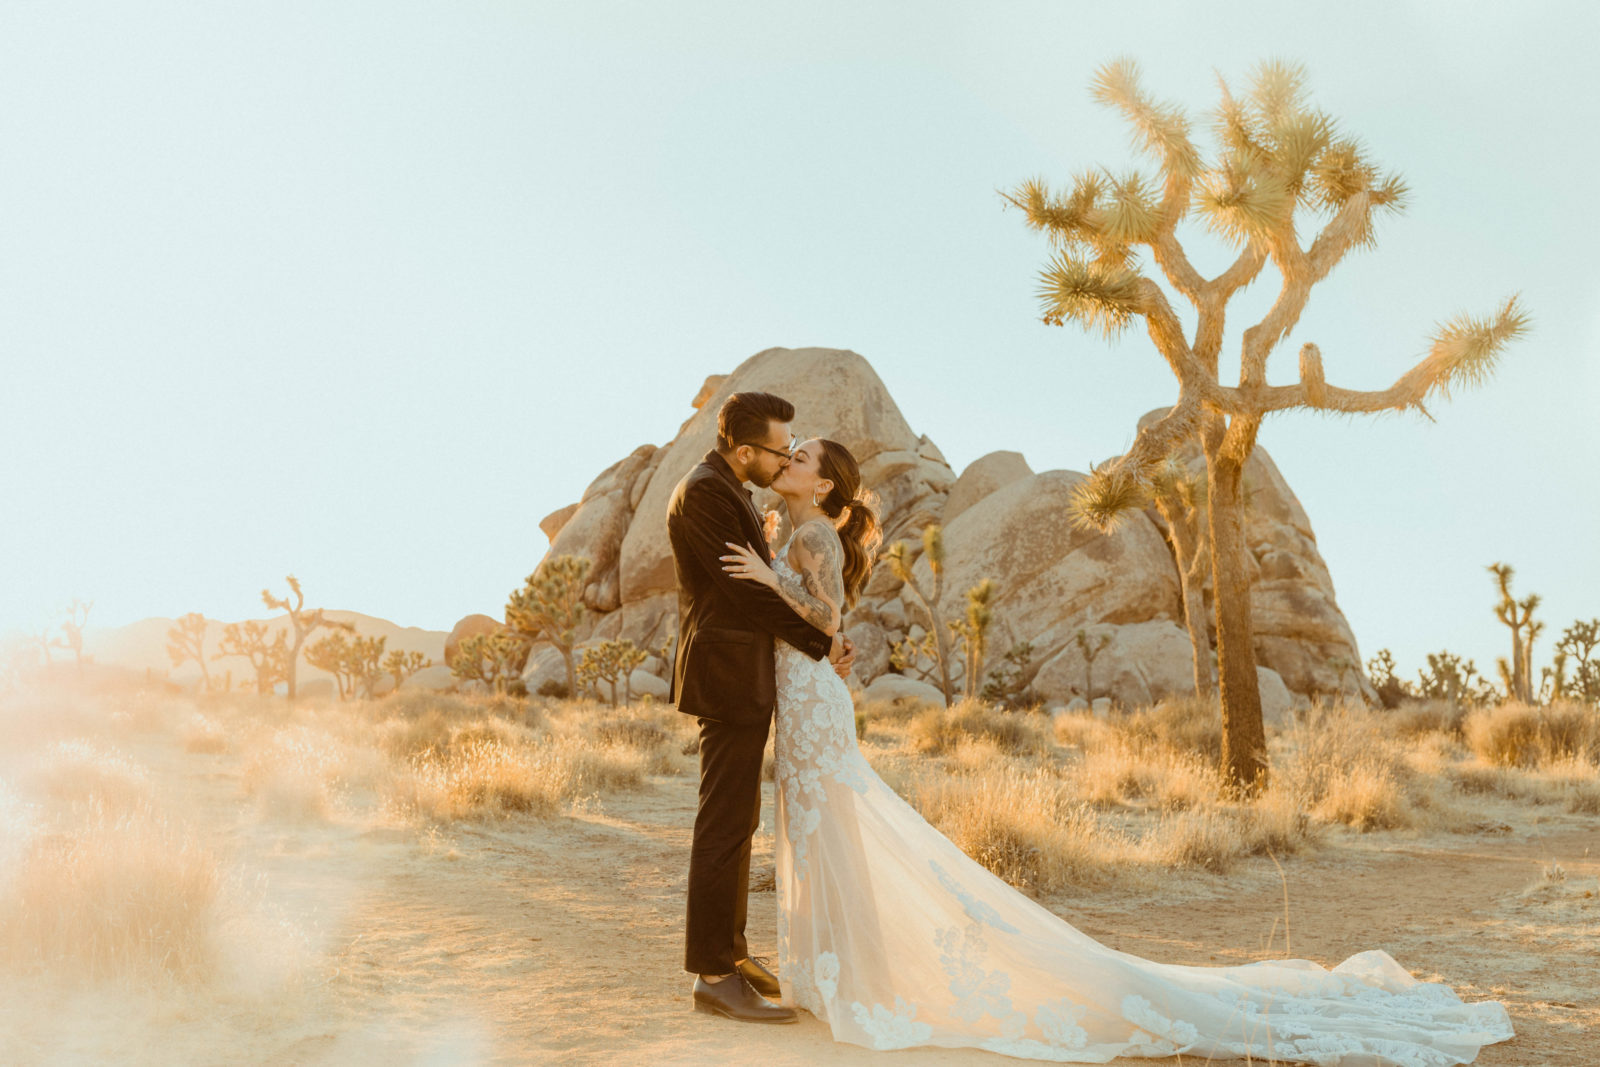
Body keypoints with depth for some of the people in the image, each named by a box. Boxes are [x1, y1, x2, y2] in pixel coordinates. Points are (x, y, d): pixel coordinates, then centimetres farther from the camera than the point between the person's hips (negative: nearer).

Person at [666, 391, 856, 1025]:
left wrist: (825, 636, 7)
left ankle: (729, 953, 24)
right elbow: (747, 589, -18)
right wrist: (821, 640, -10)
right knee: (724, 827, -8)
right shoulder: (704, 492, -15)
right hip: (729, 678, -11)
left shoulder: (726, 491, 17)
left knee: (736, 824, 15)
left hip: (741, 681, 11)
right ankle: (714, 976, -3)